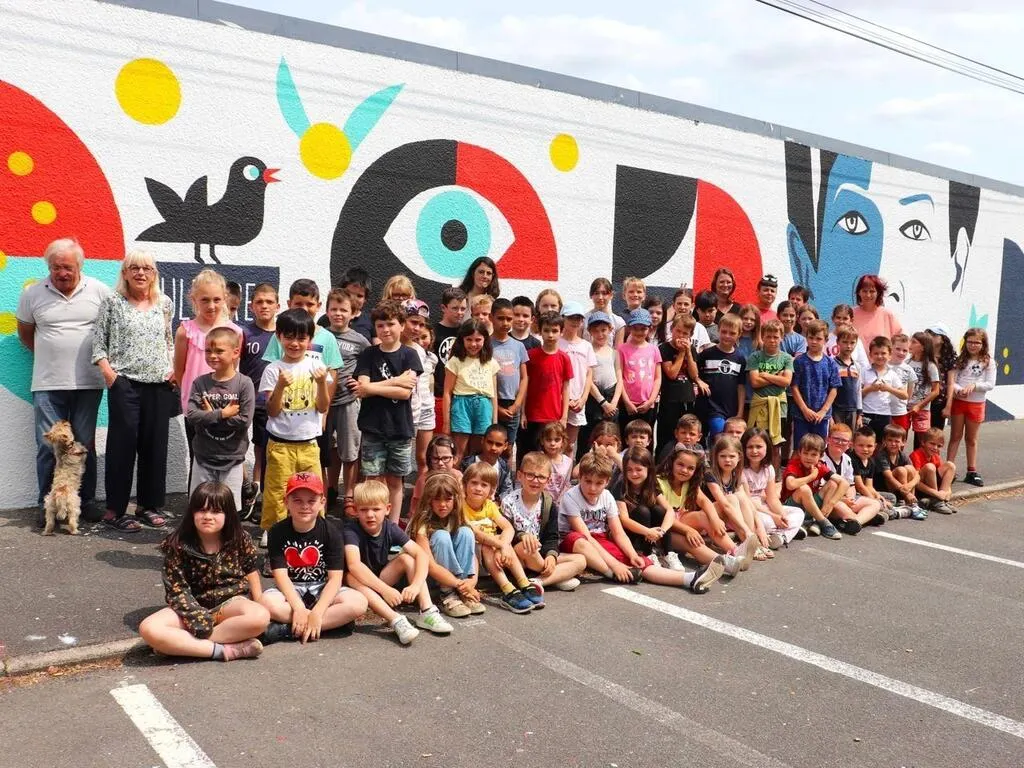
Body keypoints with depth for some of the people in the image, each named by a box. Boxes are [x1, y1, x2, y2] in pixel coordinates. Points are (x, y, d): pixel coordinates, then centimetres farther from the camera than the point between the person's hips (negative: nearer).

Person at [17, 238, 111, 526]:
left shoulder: (100, 292, 0)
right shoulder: (32, 294, 2)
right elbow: (24, 332, 15)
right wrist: (48, 355, 11)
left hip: (88, 383, 0)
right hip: (48, 385, 0)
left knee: (85, 445, 7)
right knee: (48, 446, 2)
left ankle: (87, 502, 17)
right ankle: (47, 505, 13)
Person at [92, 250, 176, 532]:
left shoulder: (165, 304, 11)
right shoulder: (112, 302, 2)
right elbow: (98, 342, 1)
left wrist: (174, 368, 5)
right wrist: (108, 372, -11)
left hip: (160, 384, 4)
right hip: (124, 383, -3)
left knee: (155, 445, 7)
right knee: (122, 444, -2)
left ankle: (148, 505, 18)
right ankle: (114, 510, 6)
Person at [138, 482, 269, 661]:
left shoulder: (240, 539, -5)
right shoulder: (178, 546, -10)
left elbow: (250, 571, 11)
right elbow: (177, 590, -12)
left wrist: (259, 604, 7)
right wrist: (199, 619, -25)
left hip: (231, 601, 0)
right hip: (194, 606, 0)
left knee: (261, 617, -34)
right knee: (148, 629, -29)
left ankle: (181, 643, -25)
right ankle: (225, 650, -30)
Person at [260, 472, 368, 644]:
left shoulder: (331, 531, -8)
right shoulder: (278, 532, -7)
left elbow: (335, 578, -13)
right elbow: (281, 575, -13)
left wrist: (317, 612, -27)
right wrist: (299, 608, -27)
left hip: (322, 588, 1)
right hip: (290, 590, 0)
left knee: (358, 602, -28)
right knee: (268, 603, -34)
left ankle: (287, 630, -27)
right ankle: (334, 621, -24)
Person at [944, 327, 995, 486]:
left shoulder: (988, 362, -2)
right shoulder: (960, 359, 0)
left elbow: (990, 384, -6)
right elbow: (951, 382, -6)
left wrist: (974, 385, -21)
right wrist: (959, 390, -25)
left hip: (976, 404, 0)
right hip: (958, 402, 0)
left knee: (971, 439, 12)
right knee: (955, 436, 7)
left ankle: (972, 472, 19)